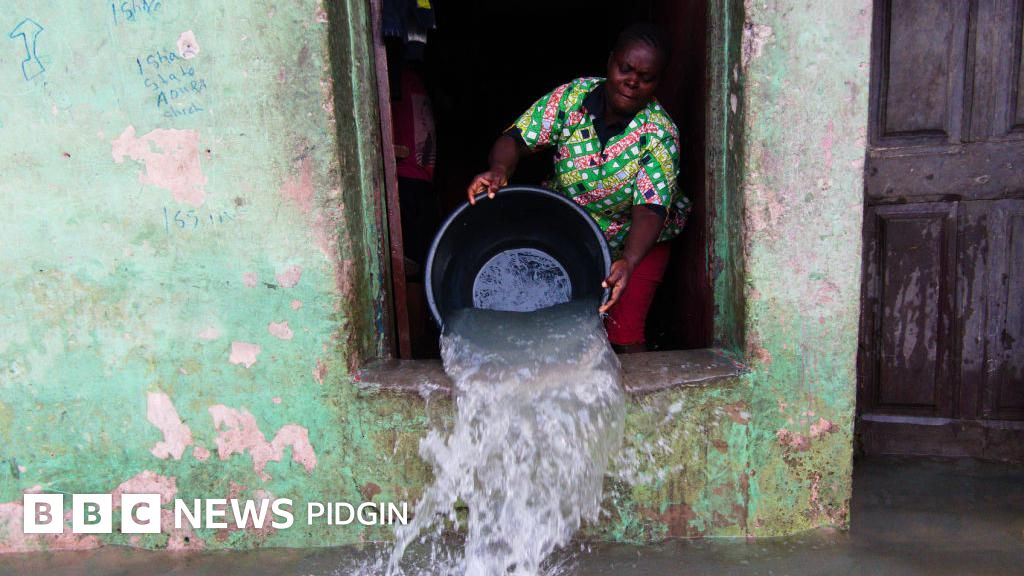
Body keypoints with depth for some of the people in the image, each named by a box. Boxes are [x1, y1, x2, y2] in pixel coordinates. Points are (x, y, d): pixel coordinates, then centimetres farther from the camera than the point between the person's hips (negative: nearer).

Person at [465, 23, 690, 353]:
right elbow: (517, 139, -15)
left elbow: (649, 210, -30)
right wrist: (499, 170, -39)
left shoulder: (660, 134, -21)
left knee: (624, 336, -10)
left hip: (636, 242, -2)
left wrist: (627, 264, -48)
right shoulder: (572, 97, -14)